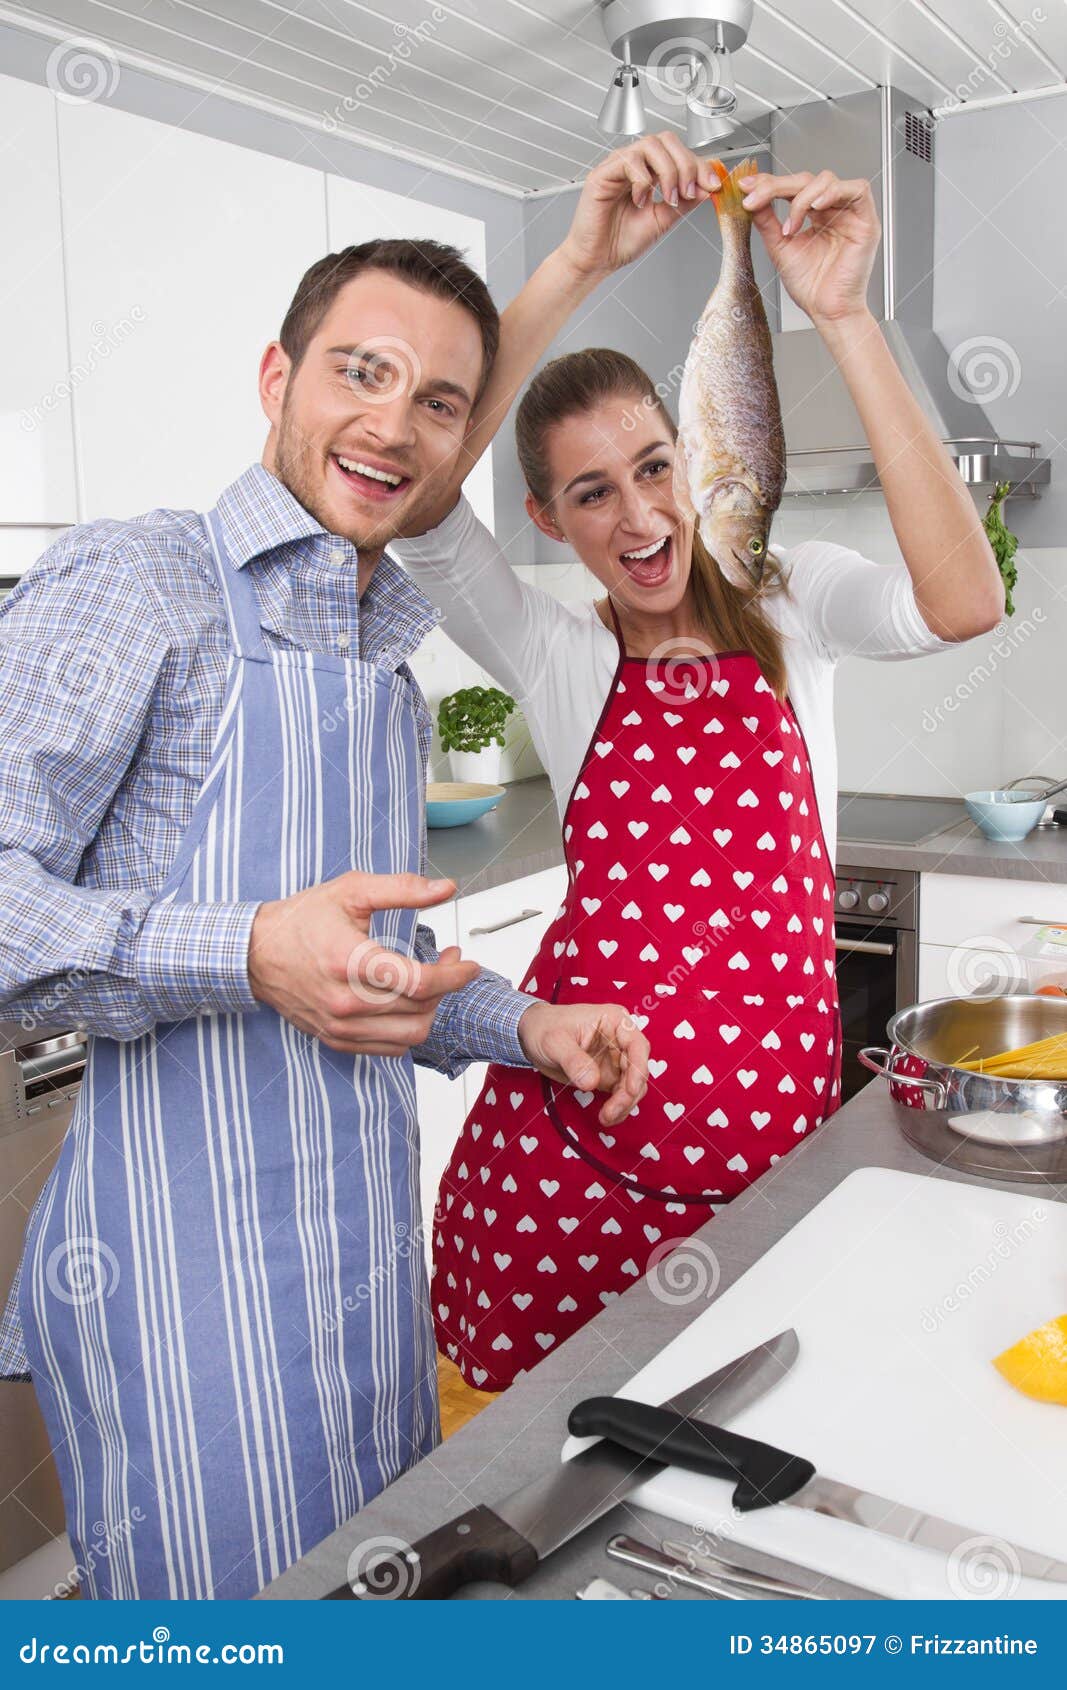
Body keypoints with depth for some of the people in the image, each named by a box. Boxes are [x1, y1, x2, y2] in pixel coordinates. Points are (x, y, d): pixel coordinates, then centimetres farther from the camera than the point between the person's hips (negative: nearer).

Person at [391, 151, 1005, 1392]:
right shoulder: (557, 660, 2)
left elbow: (963, 606, -17)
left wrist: (842, 317, -21)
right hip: (573, 1122, 0)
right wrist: (576, 265, -19)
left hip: (769, 1117, 1)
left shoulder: (789, 604, 4)